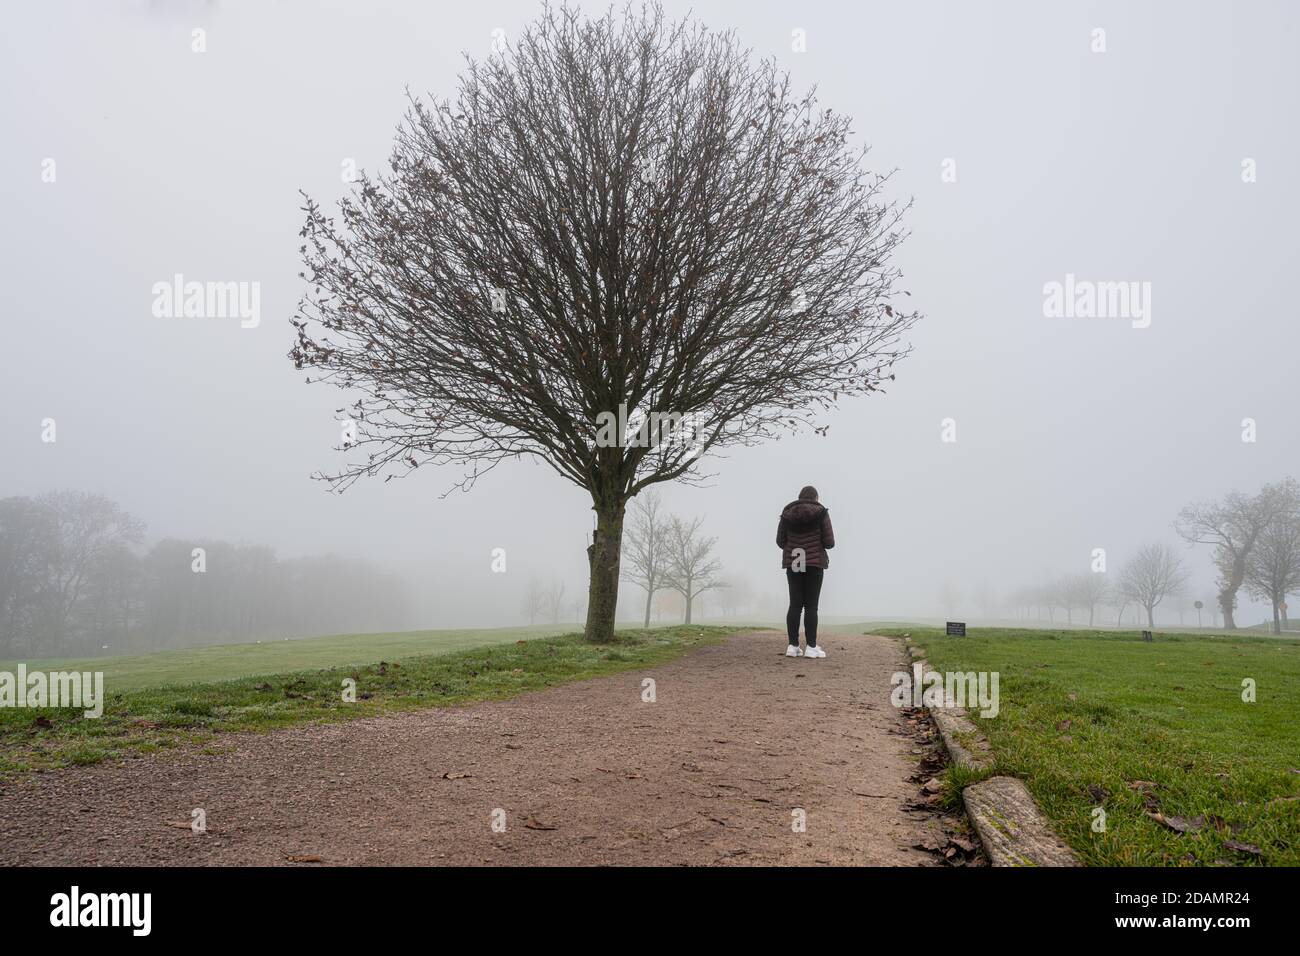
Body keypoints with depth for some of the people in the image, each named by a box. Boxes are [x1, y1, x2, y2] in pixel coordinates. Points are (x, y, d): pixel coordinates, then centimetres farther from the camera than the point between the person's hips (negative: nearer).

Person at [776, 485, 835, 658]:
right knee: (811, 606, -1)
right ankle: (811, 647, -4)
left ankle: (793, 646, 2)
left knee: (795, 605, 5)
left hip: (793, 564, 3)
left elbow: (780, 541, 6)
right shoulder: (821, 513, -3)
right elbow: (829, 542, -6)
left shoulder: (787, 513, 5)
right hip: (814, 563, -3)